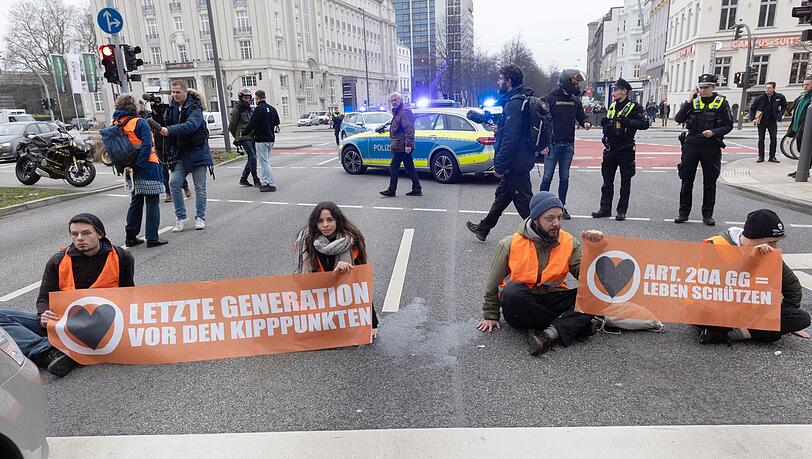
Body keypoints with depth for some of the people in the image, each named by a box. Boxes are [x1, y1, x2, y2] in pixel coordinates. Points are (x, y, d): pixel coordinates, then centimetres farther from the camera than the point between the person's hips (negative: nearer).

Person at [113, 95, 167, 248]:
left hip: (136, 170, 7)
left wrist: (125, 166, 9)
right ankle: (152, 238, 1)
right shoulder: (139, 123, -12)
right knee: (152, 202, -1)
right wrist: (139, 163, -17)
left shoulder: (116, 125, 9)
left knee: (136, 201, 17)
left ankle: (131, 236, 21)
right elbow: (146, 145, -21)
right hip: (149, 166, -7)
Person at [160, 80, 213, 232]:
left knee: (200, 187, 4)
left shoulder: (195, 108, -12)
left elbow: (191, 125, -29)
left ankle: (200, 218, 16)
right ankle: (181, 217, 3)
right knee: (173, 183, -8)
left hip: (197, 152, -5)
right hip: (181, 153, 5)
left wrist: (170, 130, -38)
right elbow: (167, 123, 6)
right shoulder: (172, 107, 7)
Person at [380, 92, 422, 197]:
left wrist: (408, 144, -27)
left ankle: (391, 190, 2)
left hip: (401, 146, -11)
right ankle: (417, 189, 13)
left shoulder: (405, 111, -12)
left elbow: (409, 129, -21)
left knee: (393, 168, -5)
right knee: (410, 168, 10)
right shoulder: (397, 112, 21)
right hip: (400, 146, 11)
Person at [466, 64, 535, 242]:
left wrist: (500, 165, -22)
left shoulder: (514, 104, -20)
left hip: (515, 164, -11)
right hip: (517, 162, 11)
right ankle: (483, 228, 35)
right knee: (501, 195, 20)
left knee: (523, 201, -4)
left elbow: (510, 139, -25)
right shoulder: (516, 100, 13)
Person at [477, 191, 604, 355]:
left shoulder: (569, 242, 2)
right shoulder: (510, 244, -6)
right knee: (513, 291, -37)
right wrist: (490, 315, 5)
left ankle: (550, 333, -34)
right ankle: (573, 325, -21)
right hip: (521, 304, -2)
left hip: (552, 301, 2)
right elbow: (493, 283, 3)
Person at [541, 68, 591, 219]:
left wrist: (586, 123, -8)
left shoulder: (575, 100, 10)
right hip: (552, 144, -5)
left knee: (564, 178, 8)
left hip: (568, 145, 5)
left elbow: (581, 116, 18)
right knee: (547, 177, 1)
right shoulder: (550, 98, -6)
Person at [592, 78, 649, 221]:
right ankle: (605, 208, 15)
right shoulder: (612, 106, 12)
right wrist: (605, 122, 3)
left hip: (626, 150, -6)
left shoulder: (634, 107, -7)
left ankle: (622, 211, 10)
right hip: (610, 149, 6)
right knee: (607, 181, 8)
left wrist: (626, 121, -25)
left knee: (625, 182, 4)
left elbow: (644, 124, -18)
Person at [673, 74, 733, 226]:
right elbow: (678, 119, -7)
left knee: (710, 182, 6)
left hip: (711, 147, -1)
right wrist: (689, 101, -12)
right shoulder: (693, 102, 5)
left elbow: (728, 125, 0)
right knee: (687, 180, 5)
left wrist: (714, 132, -16)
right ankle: (683, 212, 14)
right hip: (691, 145, 1)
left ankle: (707, 214, 16)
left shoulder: (721, 103, 1)